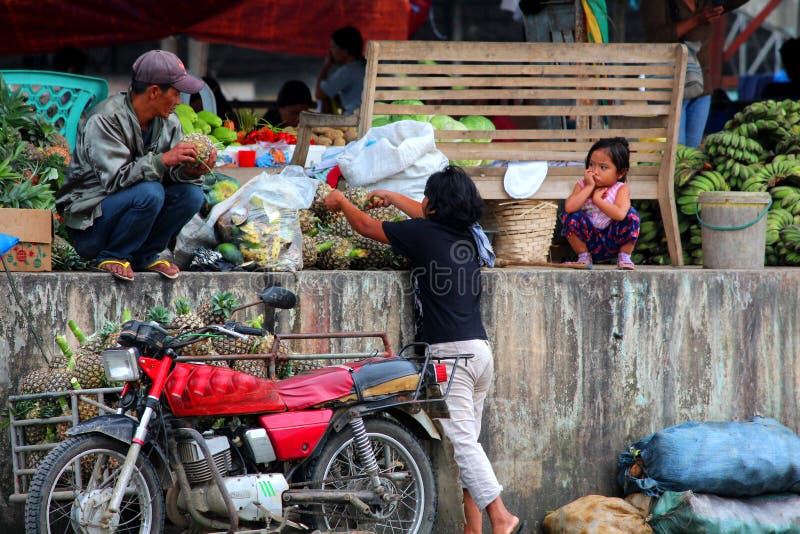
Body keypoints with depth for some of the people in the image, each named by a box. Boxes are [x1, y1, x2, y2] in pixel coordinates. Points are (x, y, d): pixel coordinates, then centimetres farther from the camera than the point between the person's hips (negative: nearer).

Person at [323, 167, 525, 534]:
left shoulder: (423, 234, -7)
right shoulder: (468, 234, 13)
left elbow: (365, 226, 8)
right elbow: (429, 215, 35)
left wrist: (340, 201, 28)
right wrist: (391, 197, 50)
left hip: (449, 352, -8)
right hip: (480, 349, 8)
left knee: (463, 441, -11)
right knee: (467, 440, 9)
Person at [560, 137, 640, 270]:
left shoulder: (621, 189, -11)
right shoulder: (582, 186, -4)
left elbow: (620, 214, -33)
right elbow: (569, 207, -25)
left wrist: (597, 199, -24)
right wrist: (589, 187, -22)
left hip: (613, 240, -2)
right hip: (589, 240, 2)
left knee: (631, 215, -25)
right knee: (571, 217, -22)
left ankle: (624, 258, -6)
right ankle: (584, 258, -2)